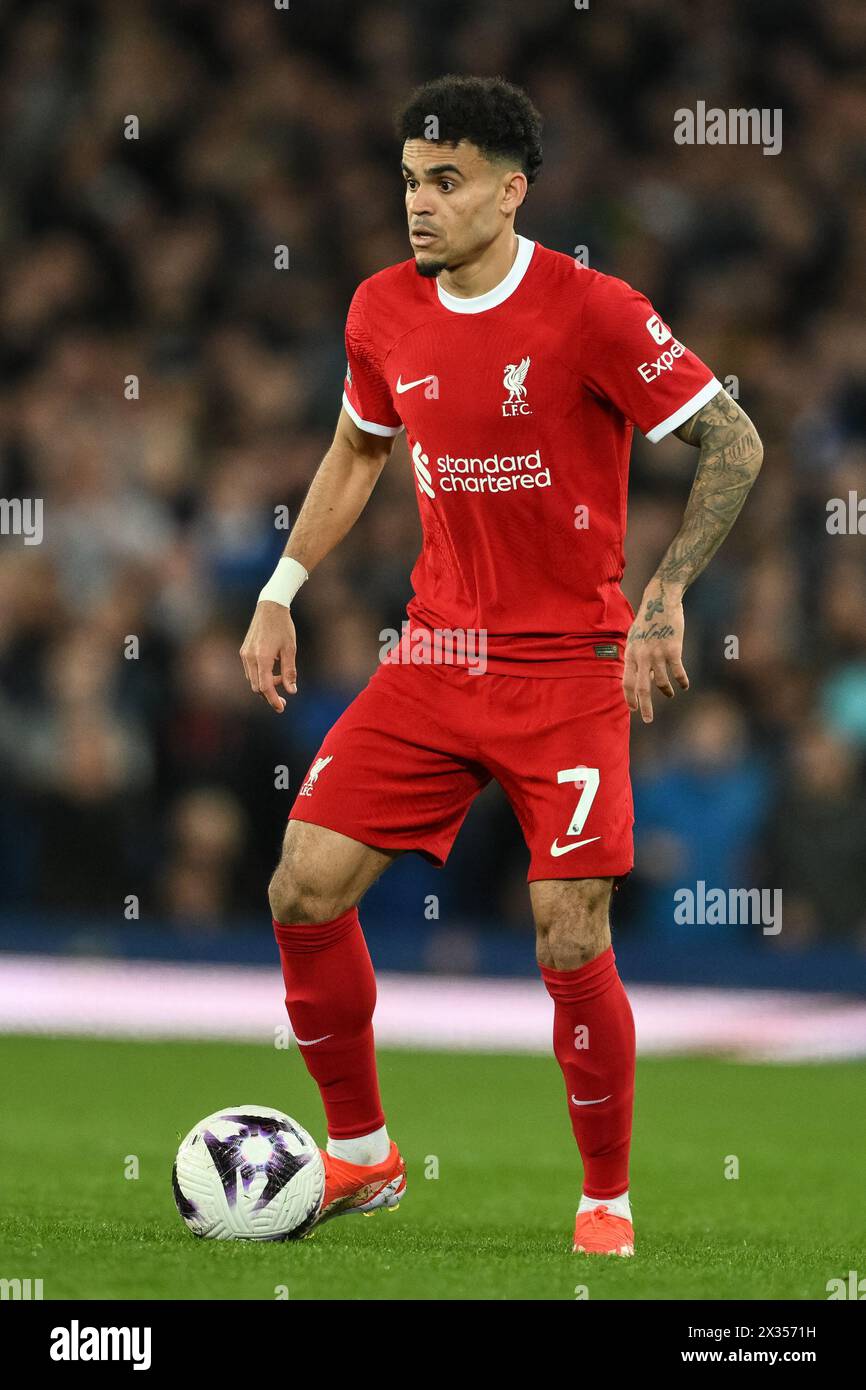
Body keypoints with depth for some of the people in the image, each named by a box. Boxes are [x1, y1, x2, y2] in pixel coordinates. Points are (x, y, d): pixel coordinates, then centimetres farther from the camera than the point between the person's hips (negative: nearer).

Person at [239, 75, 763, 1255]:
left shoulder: (593, 315, -14)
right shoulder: (384, 313, 2)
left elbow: (735, 443, -8)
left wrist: (665, 597, -16)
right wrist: (280, 594, 15)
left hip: (569, 669, -5)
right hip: (436, 660, 5)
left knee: (571, 946, -11)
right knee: (305, 889, -4)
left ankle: (608, 1201, 9)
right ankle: (362, 1155, 15)